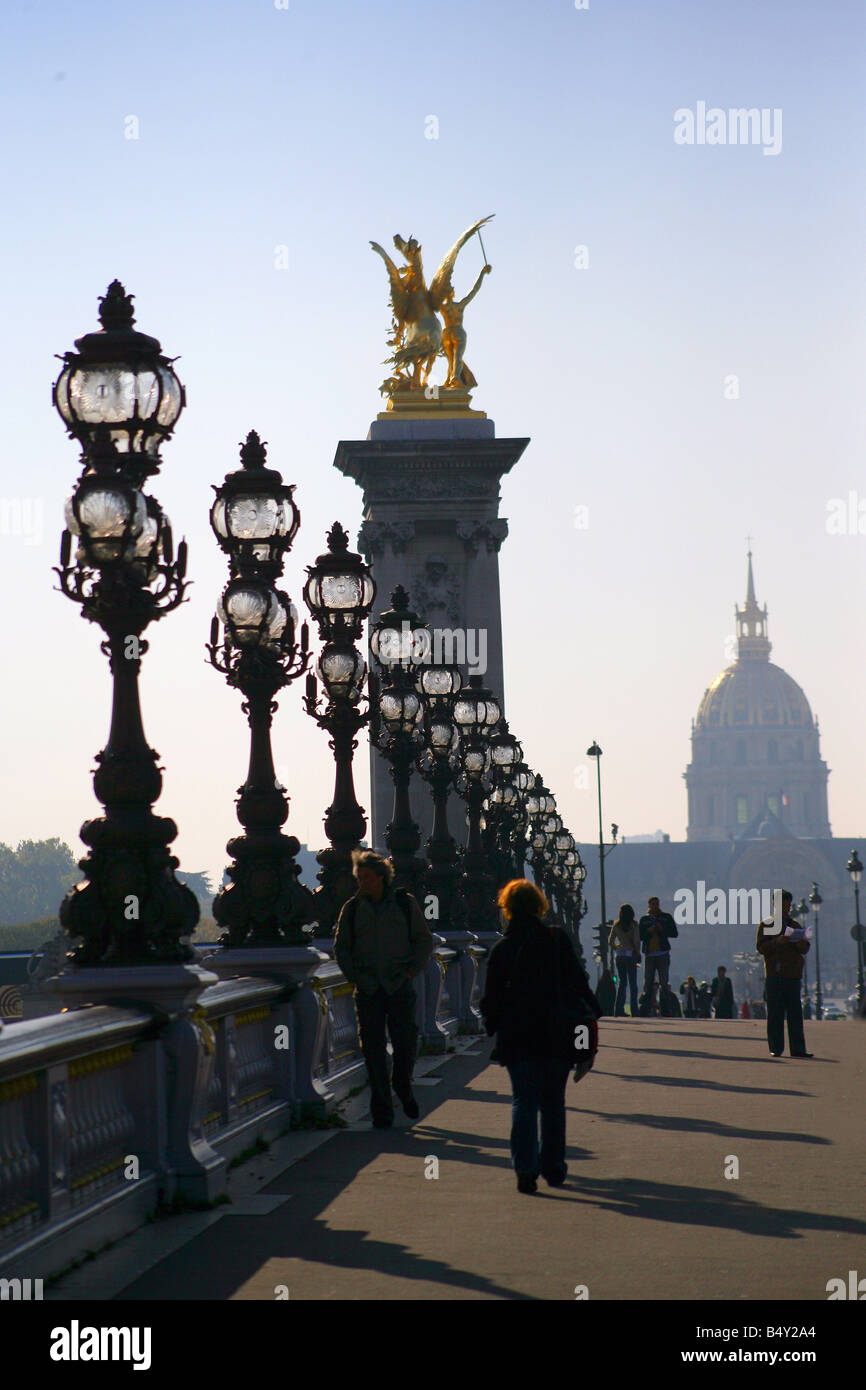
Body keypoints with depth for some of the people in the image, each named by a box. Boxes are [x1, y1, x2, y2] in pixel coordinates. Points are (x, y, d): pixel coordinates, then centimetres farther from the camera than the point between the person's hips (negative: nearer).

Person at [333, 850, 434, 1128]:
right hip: (368, 988, 1)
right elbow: (340, 947, 12)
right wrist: (354, 975, -2)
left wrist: (412, 969, -3)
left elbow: (424, 940, 10)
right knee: (373, 1049, 0)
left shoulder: (405, 903, 4)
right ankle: (382, 1109, 8)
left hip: (399, 987, -1)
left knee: (406, 1043, -1)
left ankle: (404, 1089, 28)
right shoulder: (352, 908, 7)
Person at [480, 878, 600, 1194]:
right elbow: (578, 982, 0)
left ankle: (525, 1167, -14)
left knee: (524, 1102, 1)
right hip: (556, 1036, 1)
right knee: (553, 1102, 14)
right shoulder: (558, 940, -2)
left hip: (517, 1038, -1)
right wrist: (590, 1015, 10)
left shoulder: (502, 949, -3)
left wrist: (492, 1025, 15)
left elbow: (491, 1000, -1)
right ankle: (553, 1167, 18)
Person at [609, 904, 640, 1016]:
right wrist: (638, 952, 1)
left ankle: (618, 1010, 6)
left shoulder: (616, 925, 4)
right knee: (633, 983, 3)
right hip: (630, 954, -3)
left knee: (622, 983, 11)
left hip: (619, 955, 3)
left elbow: (610, 941, 7)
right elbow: (636, 941, -12)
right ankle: (634, 1012, -1)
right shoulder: (634, 924, -7)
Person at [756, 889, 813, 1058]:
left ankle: (797, 1049, -1)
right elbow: (761, 947, -5)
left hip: (793, 974, 4)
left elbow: (804, 949, 18)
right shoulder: (766, 924, 6)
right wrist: (778, 941, -20)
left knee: (795, 1013, 0)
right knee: (775, 1013, -4)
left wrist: (802, 945, -6)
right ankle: (776, 1048, 0)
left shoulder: (795, 924, 19)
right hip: (775, 974, -4)